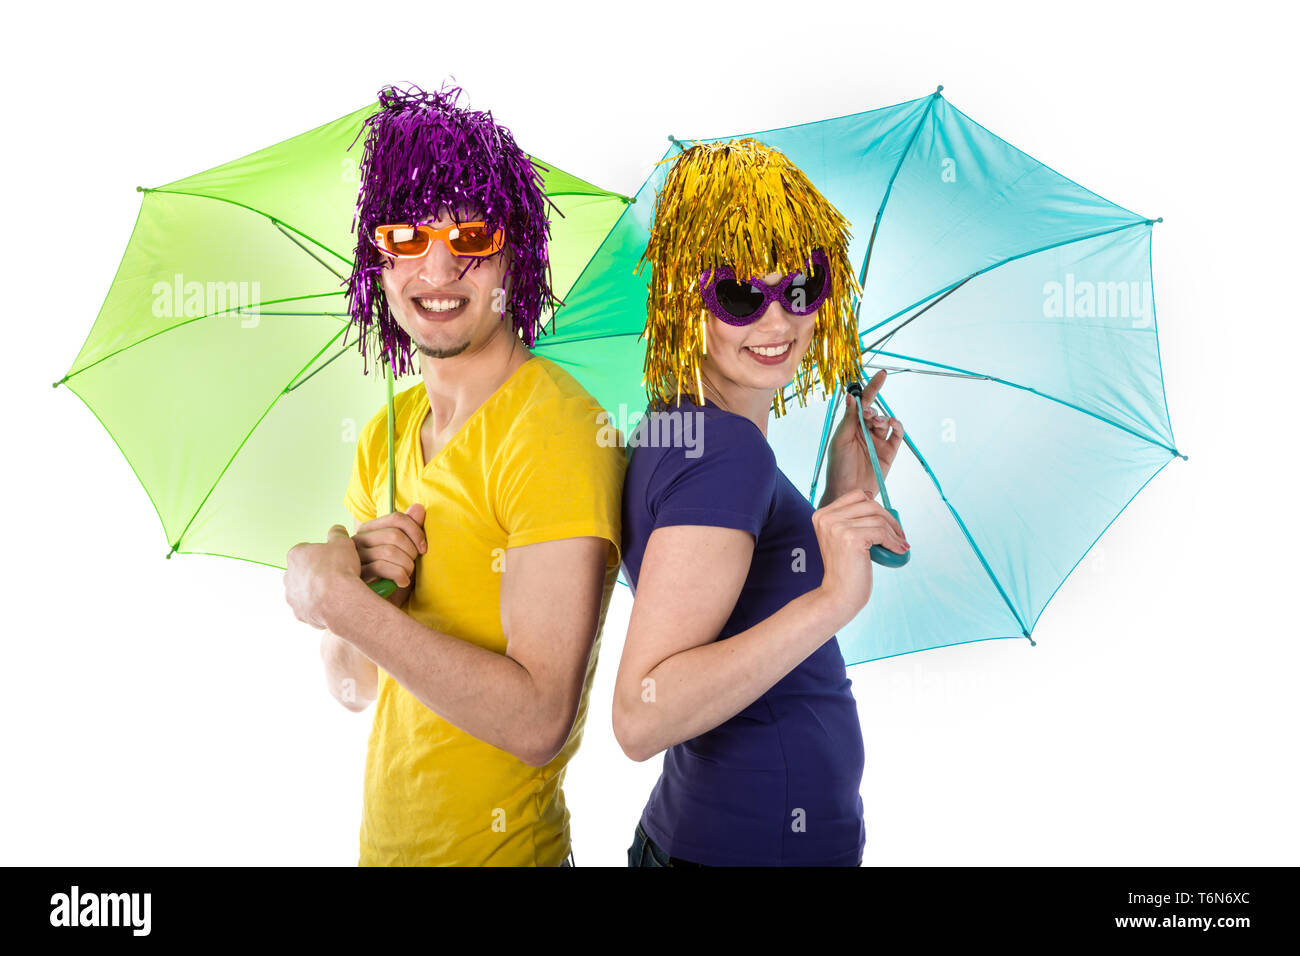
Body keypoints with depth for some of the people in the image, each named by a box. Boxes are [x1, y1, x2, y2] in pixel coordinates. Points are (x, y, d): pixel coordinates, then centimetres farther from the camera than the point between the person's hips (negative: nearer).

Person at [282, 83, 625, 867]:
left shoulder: (556, 429, -22)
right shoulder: (387, 433, 2)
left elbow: (540, 722, -27)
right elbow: (355, 686, 4)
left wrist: (335, 597, -23)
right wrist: (350, 571, -16)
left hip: (500, 845, -6)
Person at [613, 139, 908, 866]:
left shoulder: (672, 433, 3)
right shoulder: (727, 449, -23)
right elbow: (641, 719, -30)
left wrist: (845, 500, 3)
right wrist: (834, 600, -34)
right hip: (755, 846, -8)